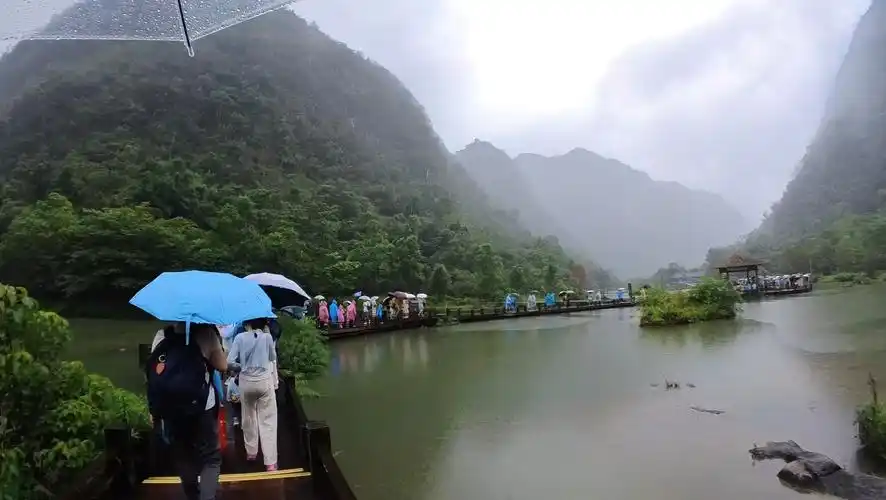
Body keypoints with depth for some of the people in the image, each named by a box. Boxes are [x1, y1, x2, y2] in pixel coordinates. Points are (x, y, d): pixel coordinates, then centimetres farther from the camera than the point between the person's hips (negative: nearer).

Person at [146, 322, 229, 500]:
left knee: (182, 456, 21)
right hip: (201, 408, -4)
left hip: (169, 409, 4)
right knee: (210, 457, 8)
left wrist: (154, 410, 11)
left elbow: (152, 372, 4)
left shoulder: (160, 336, 4)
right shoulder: (206, 333, -8)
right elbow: (223, 366, -4)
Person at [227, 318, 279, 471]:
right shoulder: (267, 337, -5)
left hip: (246, 382, 1)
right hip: (265, 381, -1)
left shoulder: (240, 338, -6)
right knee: (267, 420, 0)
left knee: (248, 417, 21)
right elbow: (273, 359, 4)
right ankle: (270, 461, -4)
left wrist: (240, 366, 11)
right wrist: (275, 381, 17)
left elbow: (229, 361, -9)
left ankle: (251, 452, 34)